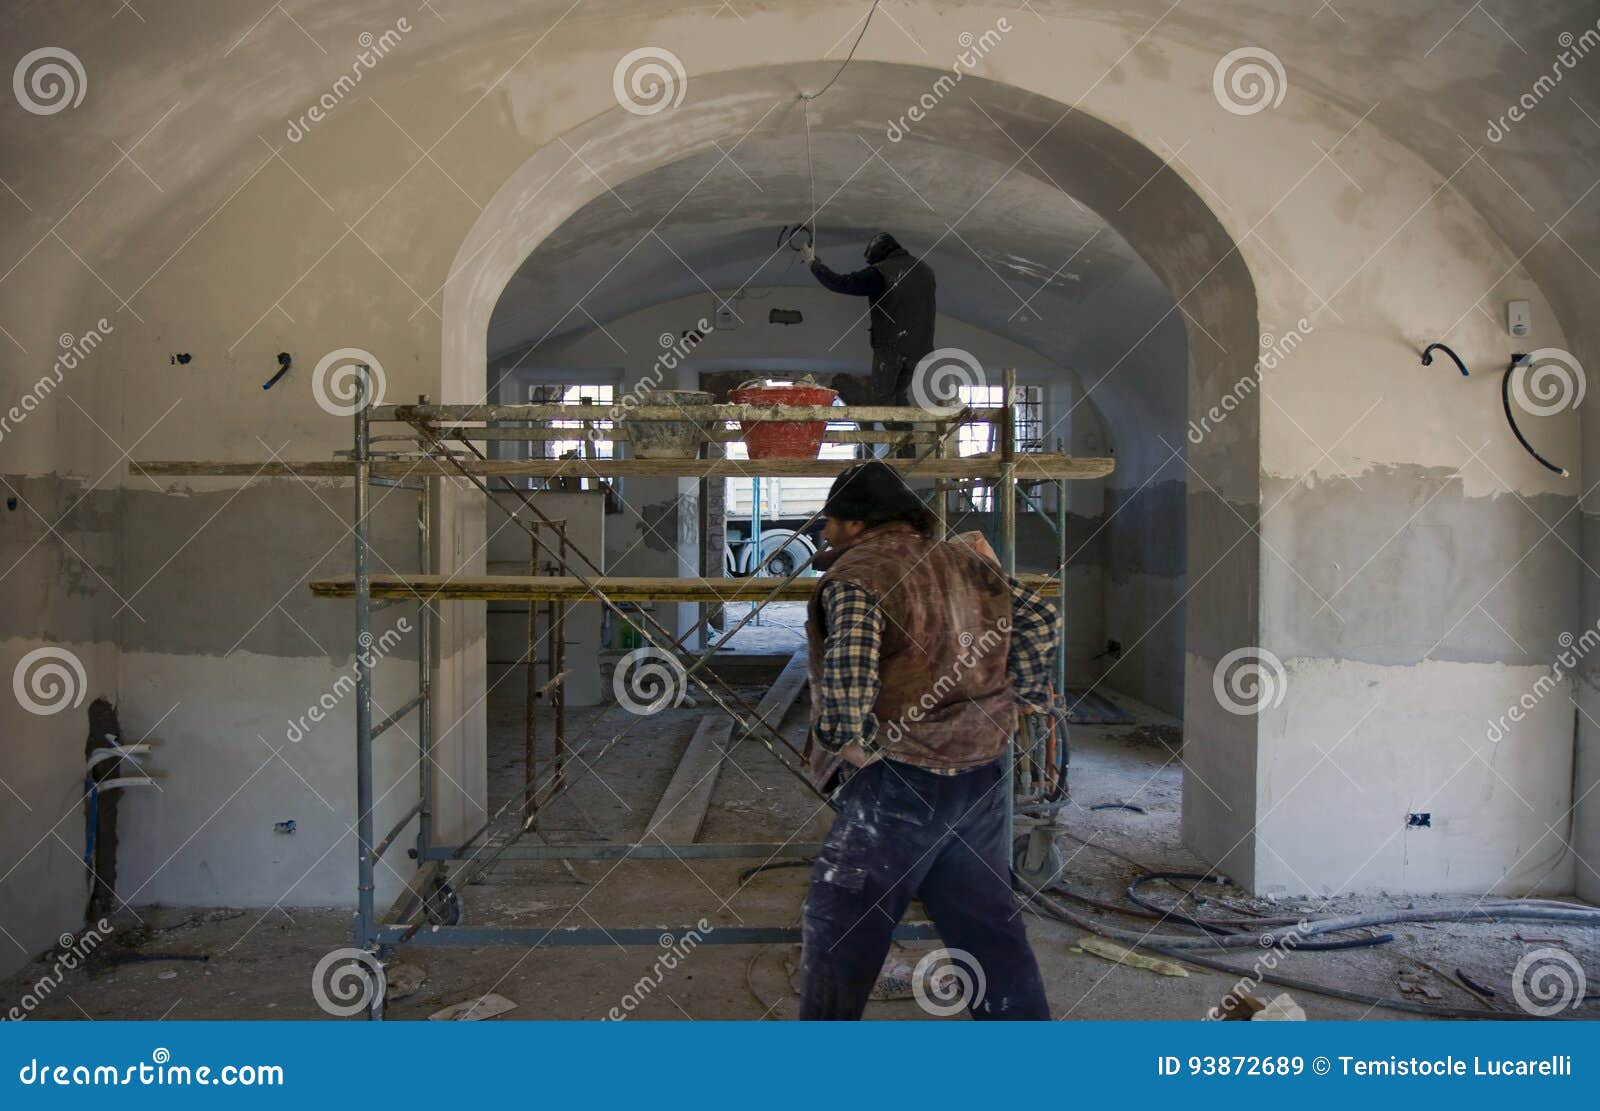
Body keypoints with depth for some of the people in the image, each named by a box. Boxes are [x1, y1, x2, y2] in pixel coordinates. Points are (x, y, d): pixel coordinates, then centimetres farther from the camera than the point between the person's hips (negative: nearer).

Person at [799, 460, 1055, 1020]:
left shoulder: (856, 575, -12)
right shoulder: (968, 562, 10)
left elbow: (848, 664, -28)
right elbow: (1038, 621, 13)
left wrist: (848, 737, -17)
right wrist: (1027, 694, 19)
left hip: (898, 783, -7)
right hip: (981, 777, 7)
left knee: (838, 923, 6)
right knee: (986, 918, 20)